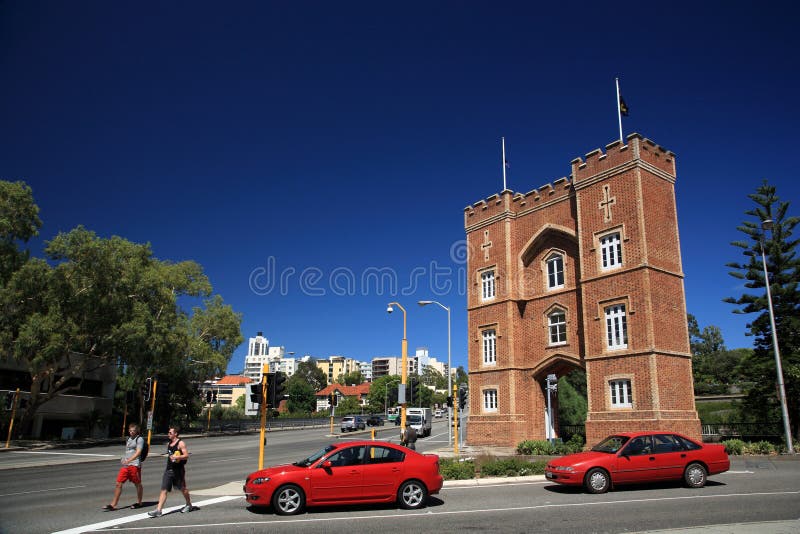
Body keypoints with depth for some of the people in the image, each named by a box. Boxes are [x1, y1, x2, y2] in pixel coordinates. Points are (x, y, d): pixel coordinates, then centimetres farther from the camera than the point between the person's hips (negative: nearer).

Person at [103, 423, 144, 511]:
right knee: (118, 484, 0)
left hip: (134, 465, -7)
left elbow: (138, 452, -16)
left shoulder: (140, 439, -5)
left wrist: (129, 460, -27)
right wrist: (124, 459, 14)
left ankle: (139, 502, 19)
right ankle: (113, 504, 4)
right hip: (125, 465, 7)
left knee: (138, 484, 5)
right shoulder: (129, 438, 19)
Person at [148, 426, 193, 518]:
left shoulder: (181, 443, -12)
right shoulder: (169, 443, 11)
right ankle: (158, 510, -5)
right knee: (164, 490, -3)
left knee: (183, 488, 9)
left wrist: (176, 457, -30)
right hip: (169, 469, 6)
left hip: (178, 470, -6)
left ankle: (189, 505, 28)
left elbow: (186, 455, -19)